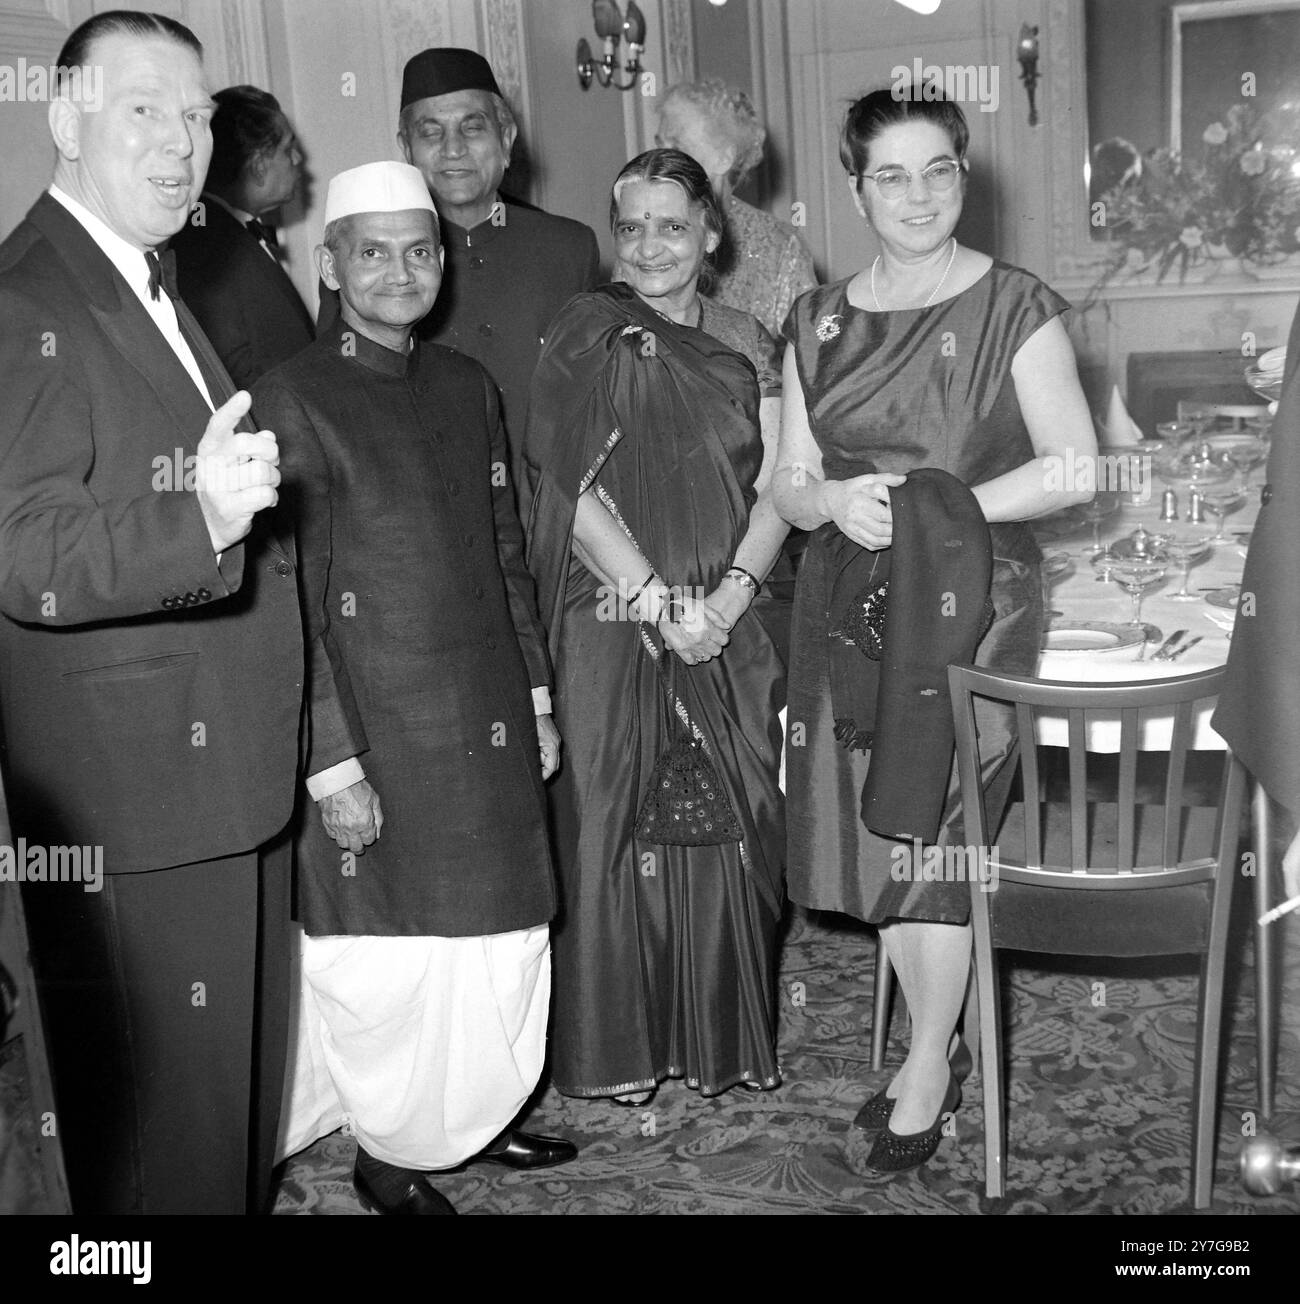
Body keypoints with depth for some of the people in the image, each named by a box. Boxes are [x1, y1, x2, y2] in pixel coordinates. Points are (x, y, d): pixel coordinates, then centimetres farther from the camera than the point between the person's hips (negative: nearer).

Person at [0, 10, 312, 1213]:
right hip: (135, 803, -9)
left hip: (232, 775, 9)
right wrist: (199, 514, -36)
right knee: (166, 1130, 4)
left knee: (242, 1082, 22)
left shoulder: (169, 290, 16)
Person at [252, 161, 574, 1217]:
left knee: (505, 937, 15)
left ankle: (471, 1118, 37)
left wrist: (538, 696, 13)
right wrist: (332, 763, -16)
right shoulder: (292, 403, -10)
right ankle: (388, 1150, 29)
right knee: (386, 961, 5)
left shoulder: (468, 386, 9)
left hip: (488, 729, 6)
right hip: (378, 742, -6)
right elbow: (282, 604, -13)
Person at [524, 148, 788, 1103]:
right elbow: (574, 489, -8)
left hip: (729, 629, 3)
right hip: (614, 625, -3)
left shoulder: (743, 342, 10)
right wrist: (658, 602, -13)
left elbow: (775, 487, 5)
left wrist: (730, 593, -10)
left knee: (734, 826, 7)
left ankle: (727, 1036, 23)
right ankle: (614, 1048, 17)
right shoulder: (588, 338, -1)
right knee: (613, 824, 2)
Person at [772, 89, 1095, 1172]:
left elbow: (1074, 468, -9)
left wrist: (941, 505, -18)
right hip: (847, 605, 4)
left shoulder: (1014, 308, -4)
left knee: (933, 823, -2)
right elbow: (788, 482, 9)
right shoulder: (818, 321, 9)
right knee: (873, 830, 7)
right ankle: (941, 1049, 28)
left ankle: (926, 1067, 19)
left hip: (969, 603, -4)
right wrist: (835, 499, -13)